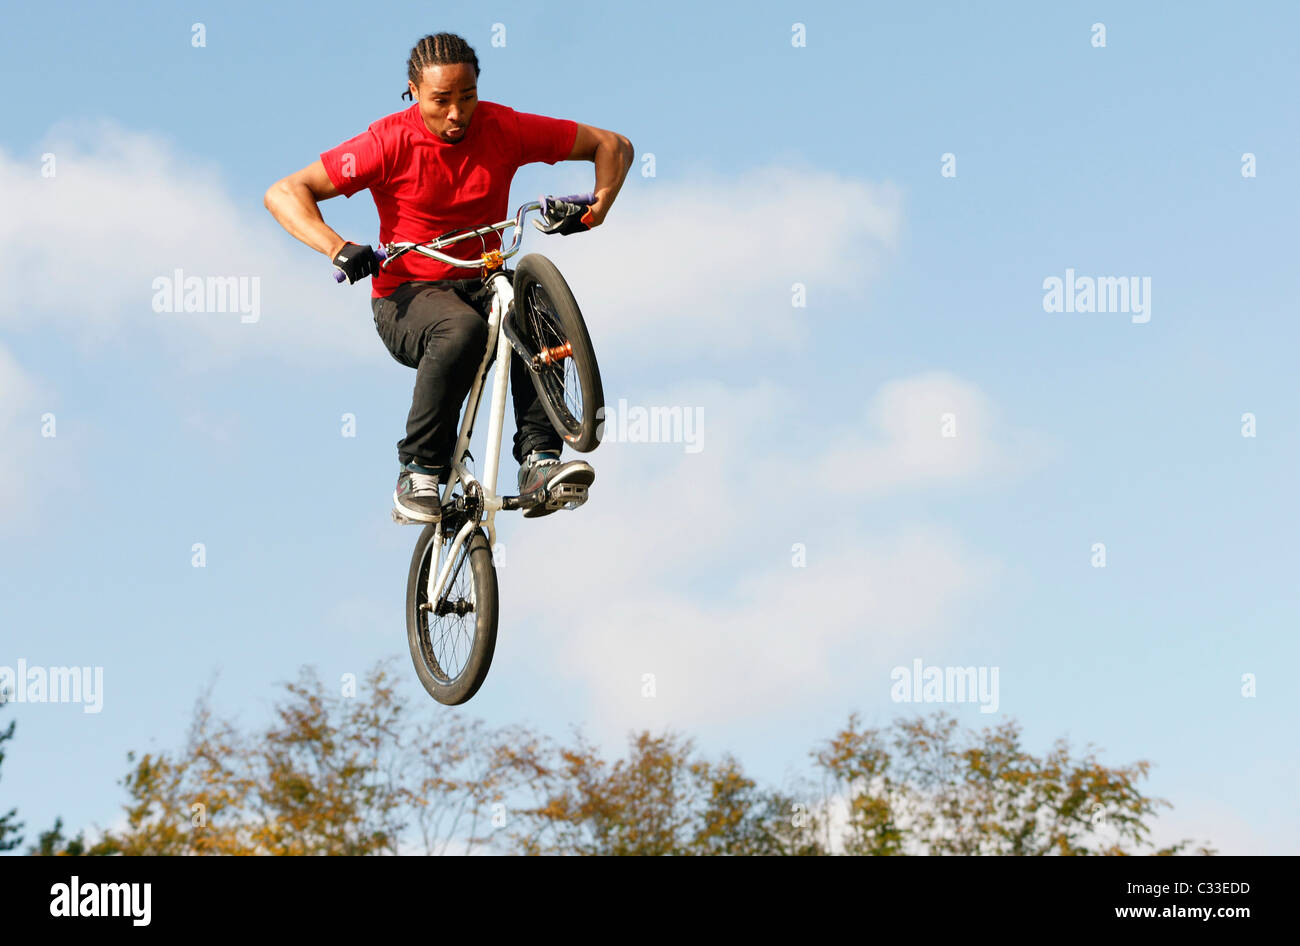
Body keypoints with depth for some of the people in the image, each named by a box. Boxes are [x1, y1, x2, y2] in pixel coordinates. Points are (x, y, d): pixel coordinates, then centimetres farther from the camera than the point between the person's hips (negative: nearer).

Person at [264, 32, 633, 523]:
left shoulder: (504, 129, -4)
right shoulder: (390, 142, -12)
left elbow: (613, 145, 3)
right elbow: (284, 193, -14)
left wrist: (597, 207, -15)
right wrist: (338, 248, -29)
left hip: (481, 284, 3)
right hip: (406, 299, -3)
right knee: (462, 329, -37)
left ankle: (539, 462, -30)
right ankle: (418, 473, -24)